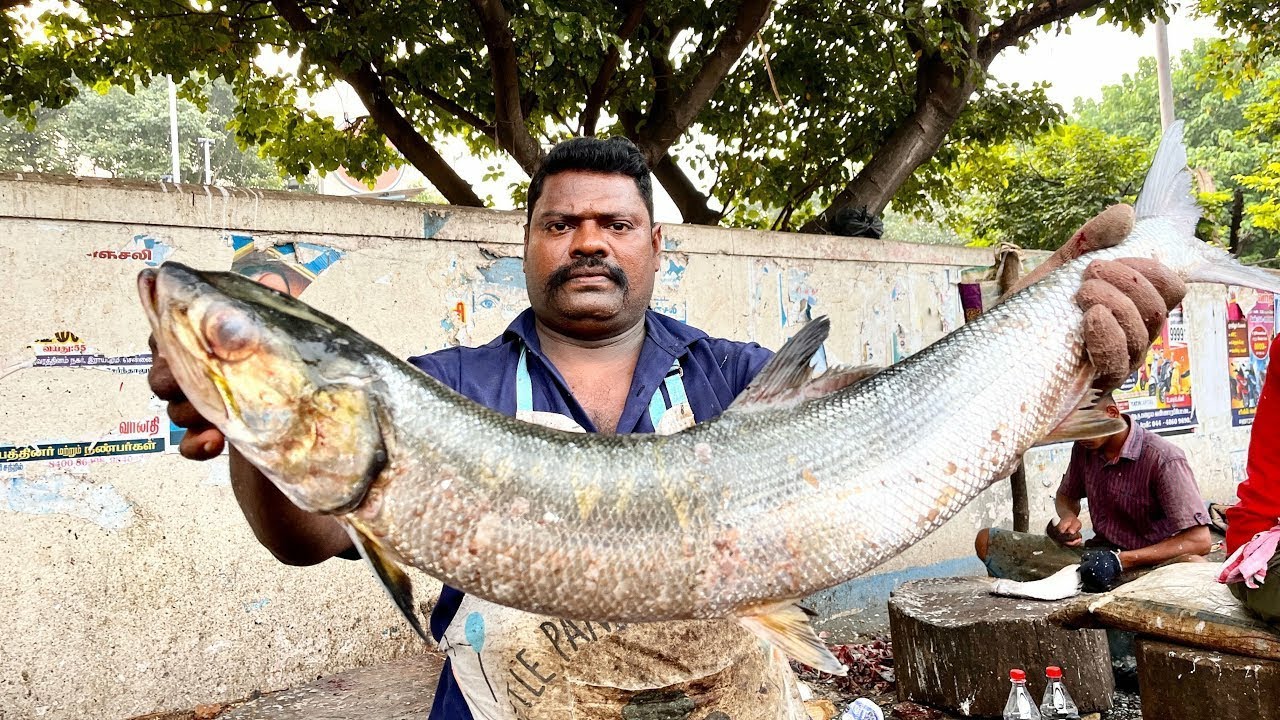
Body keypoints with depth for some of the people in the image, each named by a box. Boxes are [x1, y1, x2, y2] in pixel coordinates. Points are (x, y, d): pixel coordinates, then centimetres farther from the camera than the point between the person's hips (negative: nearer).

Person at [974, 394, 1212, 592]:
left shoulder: (1163, 459, -16)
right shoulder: (1084, 447, 2)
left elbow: (1200, 540, -19)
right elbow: (1066, 495, 22)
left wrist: (1121, 560, -27)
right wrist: (1068, 516, -4)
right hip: (1097, 554, 6)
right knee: (986, 541, -6)